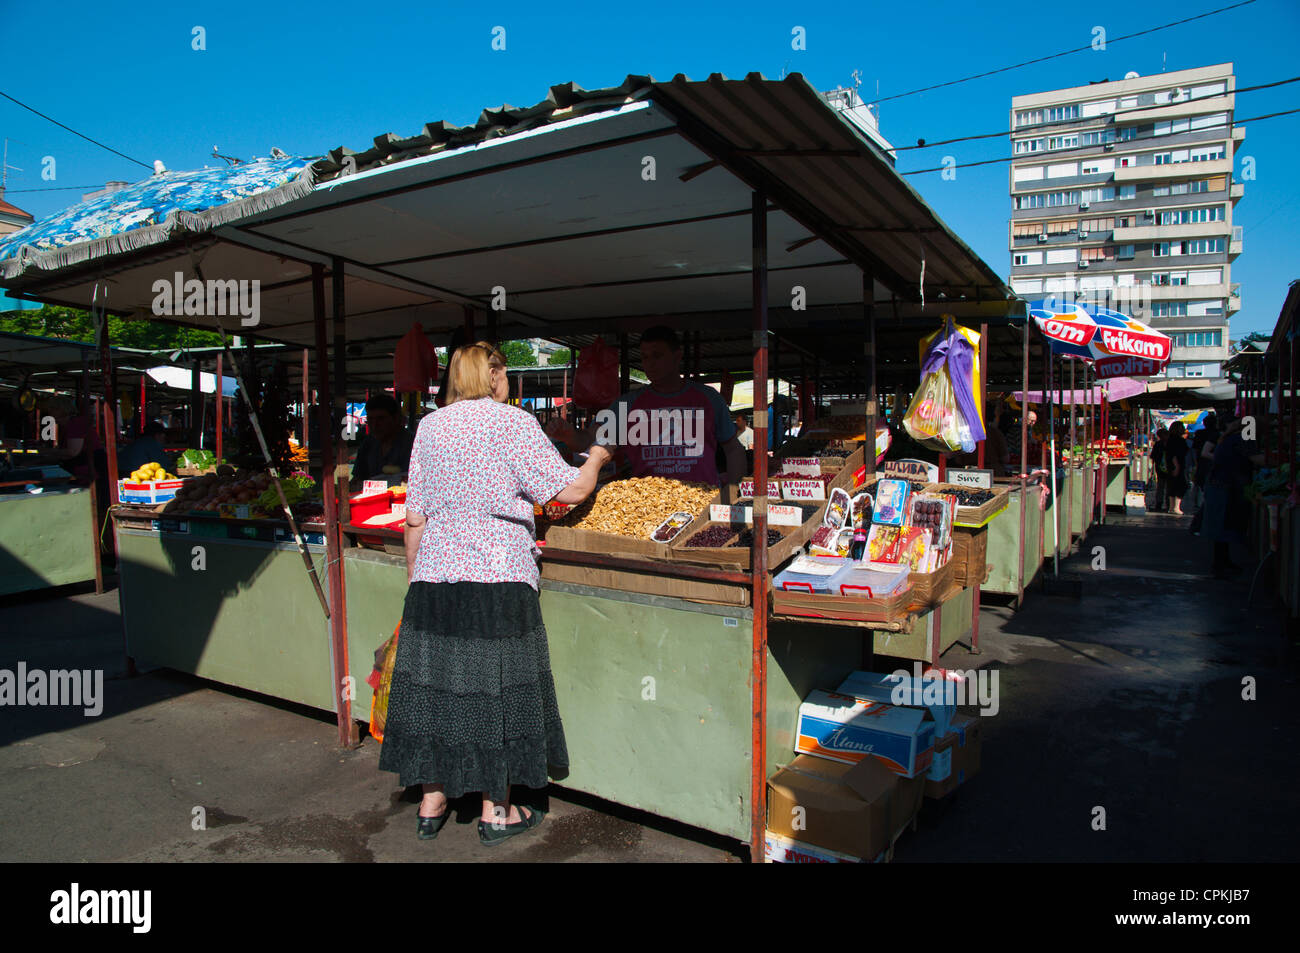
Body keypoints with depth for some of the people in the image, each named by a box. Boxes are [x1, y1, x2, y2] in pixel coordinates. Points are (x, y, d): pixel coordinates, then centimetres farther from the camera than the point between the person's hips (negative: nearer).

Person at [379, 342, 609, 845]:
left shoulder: (429, 426, 9)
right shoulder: (512, 422, -6)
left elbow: (415, 517, 10)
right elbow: (571, 489, -8)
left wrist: (413, 577, 19)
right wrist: (595, 458, 12)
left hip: (433, 578, 5)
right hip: (497, 578, -5)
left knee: (435, 686, 12)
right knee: (495, 689, 6)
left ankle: (431, 804, 25)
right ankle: (496, 811, 18)